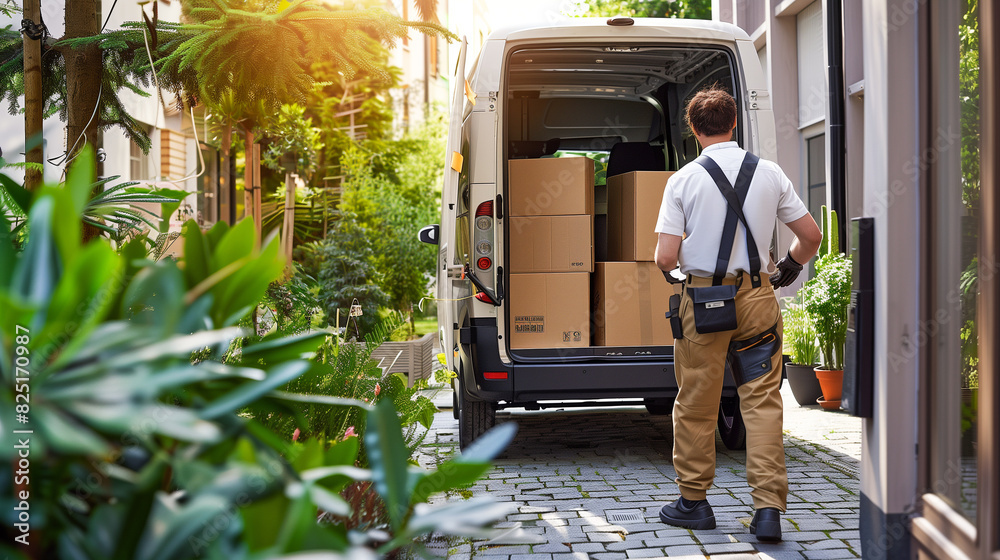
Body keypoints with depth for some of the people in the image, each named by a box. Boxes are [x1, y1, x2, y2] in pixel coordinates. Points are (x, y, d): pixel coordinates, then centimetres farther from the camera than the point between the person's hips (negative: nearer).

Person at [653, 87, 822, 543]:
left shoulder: (683, 179, -7)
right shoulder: (770, 173, 2)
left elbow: (666, 257, -11)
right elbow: (811, 237, 7)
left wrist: (672, 263, 12)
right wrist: (789, 268, 25)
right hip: (757, 297, 2)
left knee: (696, 404, 10)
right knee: (762, 400, 6)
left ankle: (693, 501, 23)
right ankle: (768, 508, 1)